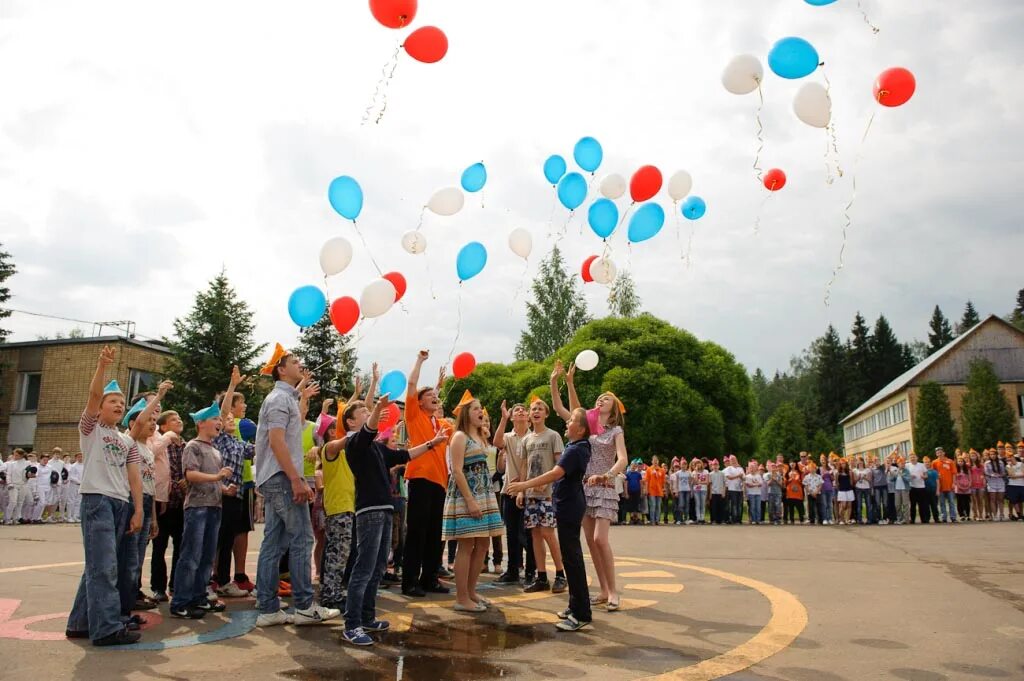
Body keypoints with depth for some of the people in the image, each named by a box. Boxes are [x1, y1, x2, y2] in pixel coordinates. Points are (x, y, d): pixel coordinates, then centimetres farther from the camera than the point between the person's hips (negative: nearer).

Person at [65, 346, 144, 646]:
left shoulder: (127, 442, 19)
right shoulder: (90, 428, 6)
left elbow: (134, 477, 11)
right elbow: (93, 395, -12)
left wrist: (138, 510, 2)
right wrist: (103, 365, -25)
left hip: (123, 504, 6)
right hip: (97, 500, -6)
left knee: (99, 566, 9)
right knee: (104, 566, -12)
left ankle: (82, 623, 18)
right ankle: (107, 628, -12)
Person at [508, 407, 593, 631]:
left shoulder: (575, 450, -20)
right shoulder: (581, 445, 8)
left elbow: (557, 472, -29)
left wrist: (526, 484, -29)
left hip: (568, 506, -11)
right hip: (570, 505, 11)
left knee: (572, 557, -9)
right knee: (572, 556, 15)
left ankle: (581, 614, -7)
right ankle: (577, 605, 24)